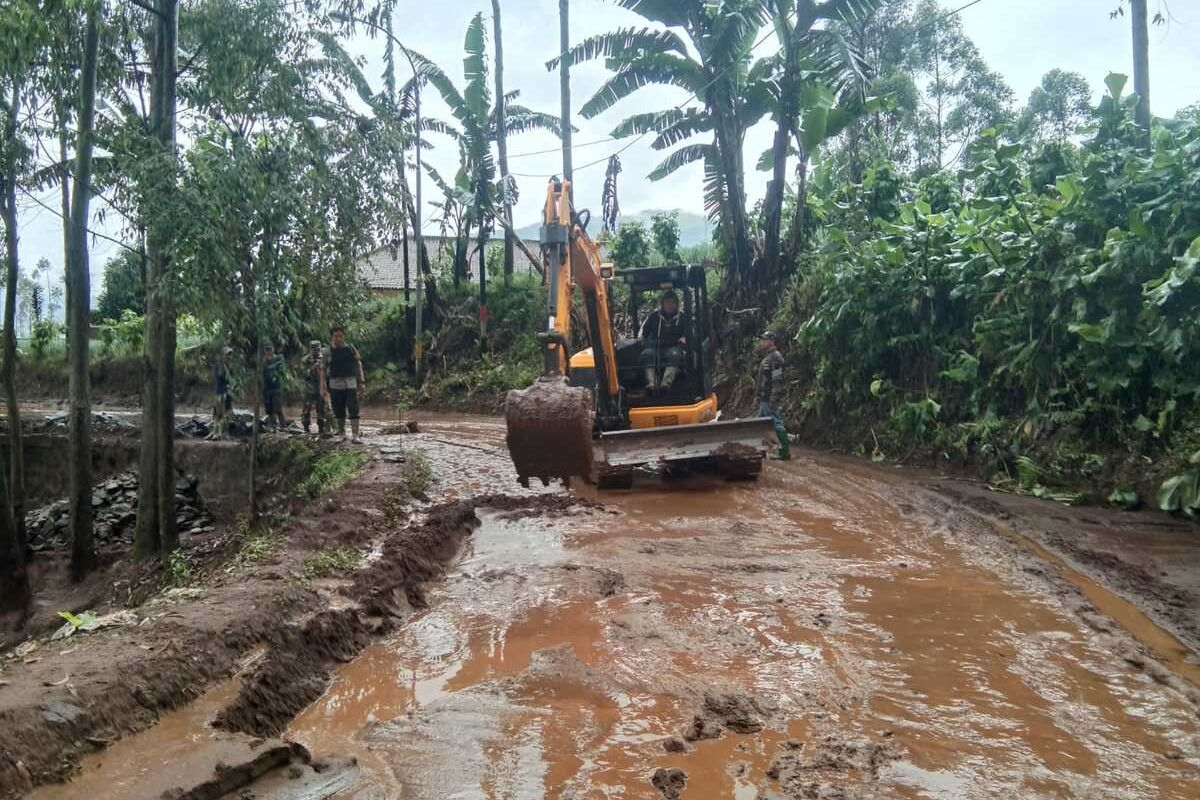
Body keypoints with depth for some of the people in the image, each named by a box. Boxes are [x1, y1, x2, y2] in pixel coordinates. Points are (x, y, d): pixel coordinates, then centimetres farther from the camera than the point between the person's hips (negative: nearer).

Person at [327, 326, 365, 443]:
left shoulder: (351, 349, 6)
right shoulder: (328, 351, 5)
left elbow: (358, 365, 8)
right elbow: (324, 369, 6)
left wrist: (362, 382, 1)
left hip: (351, 383, -1)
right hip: (335, 384, 1)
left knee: (353, 410, -9)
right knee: (339, 411, 7)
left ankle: (355, 435, -12)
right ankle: (341, 434, 22)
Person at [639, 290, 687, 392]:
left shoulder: (681, 318, 17)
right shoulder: (653, 316, 18)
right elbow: (643, 331, 22)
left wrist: (684, 338, -3)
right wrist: (642, 341, 2)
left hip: (673, 347, -1)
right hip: (654, 347, 1)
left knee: (674, 354, -38)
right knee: (647, 354, -34)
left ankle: (666, 383, -58)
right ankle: (651, 383, -54)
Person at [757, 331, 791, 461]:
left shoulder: (775, 356, -13)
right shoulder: (767, 357, 19)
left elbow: (777, 379, -21)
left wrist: (773, 397, -25)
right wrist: (759, 396, 23)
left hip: (770, 398, -11)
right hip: (764, 399, 11)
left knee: (777, 423, -8)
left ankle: (785, 452, -4)